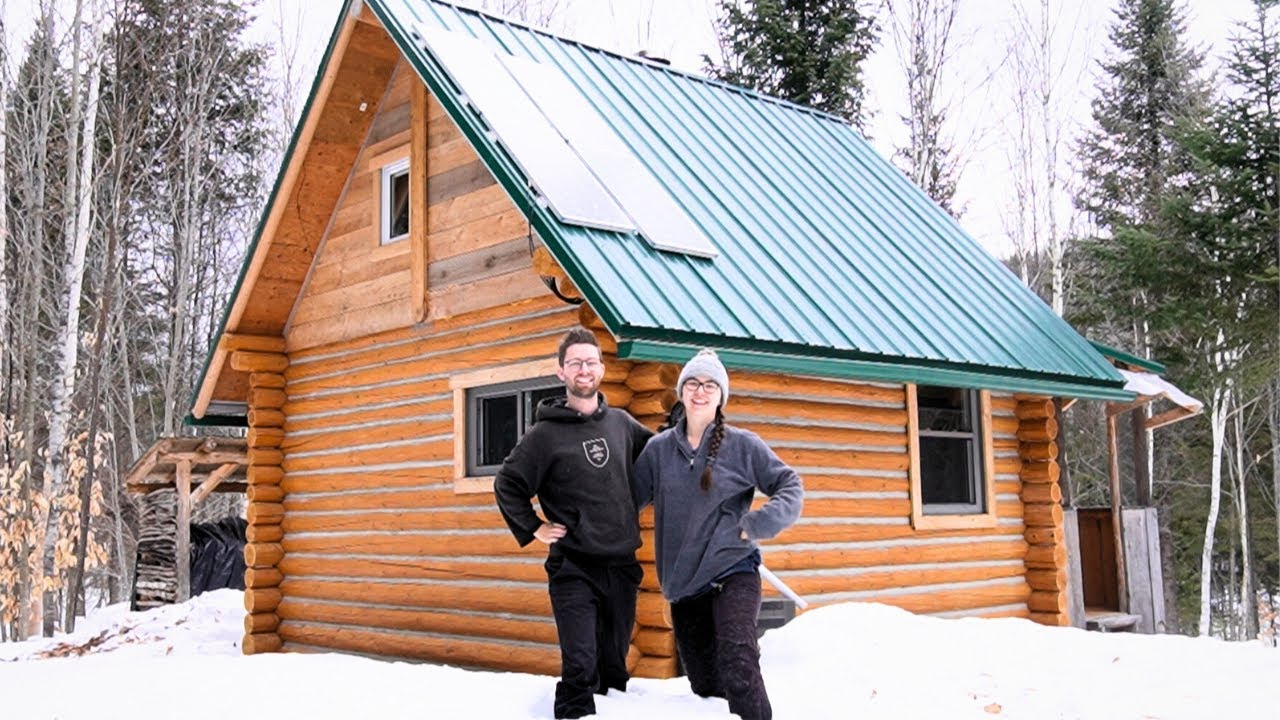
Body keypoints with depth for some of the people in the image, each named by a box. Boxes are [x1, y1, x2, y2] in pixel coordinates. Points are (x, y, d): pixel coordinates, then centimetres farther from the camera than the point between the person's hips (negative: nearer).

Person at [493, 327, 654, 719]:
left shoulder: (621, 423, 5)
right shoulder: (545, 433, -6)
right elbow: (507, 485, 1)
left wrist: (633, 507, 15)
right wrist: (533, 529, -4)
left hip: (622, 565, 4)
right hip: (573, 568, -4)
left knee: (615, 666, 14)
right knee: (581, 667, -13)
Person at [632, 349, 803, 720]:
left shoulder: (742, 445, 0)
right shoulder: (659, 449, 7)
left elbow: (790, 486, 2)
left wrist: (758, 524, -12)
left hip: (732, 574, -3)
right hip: (682, 583, 4)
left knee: (738, 670, -22)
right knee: (704, 685, 11)